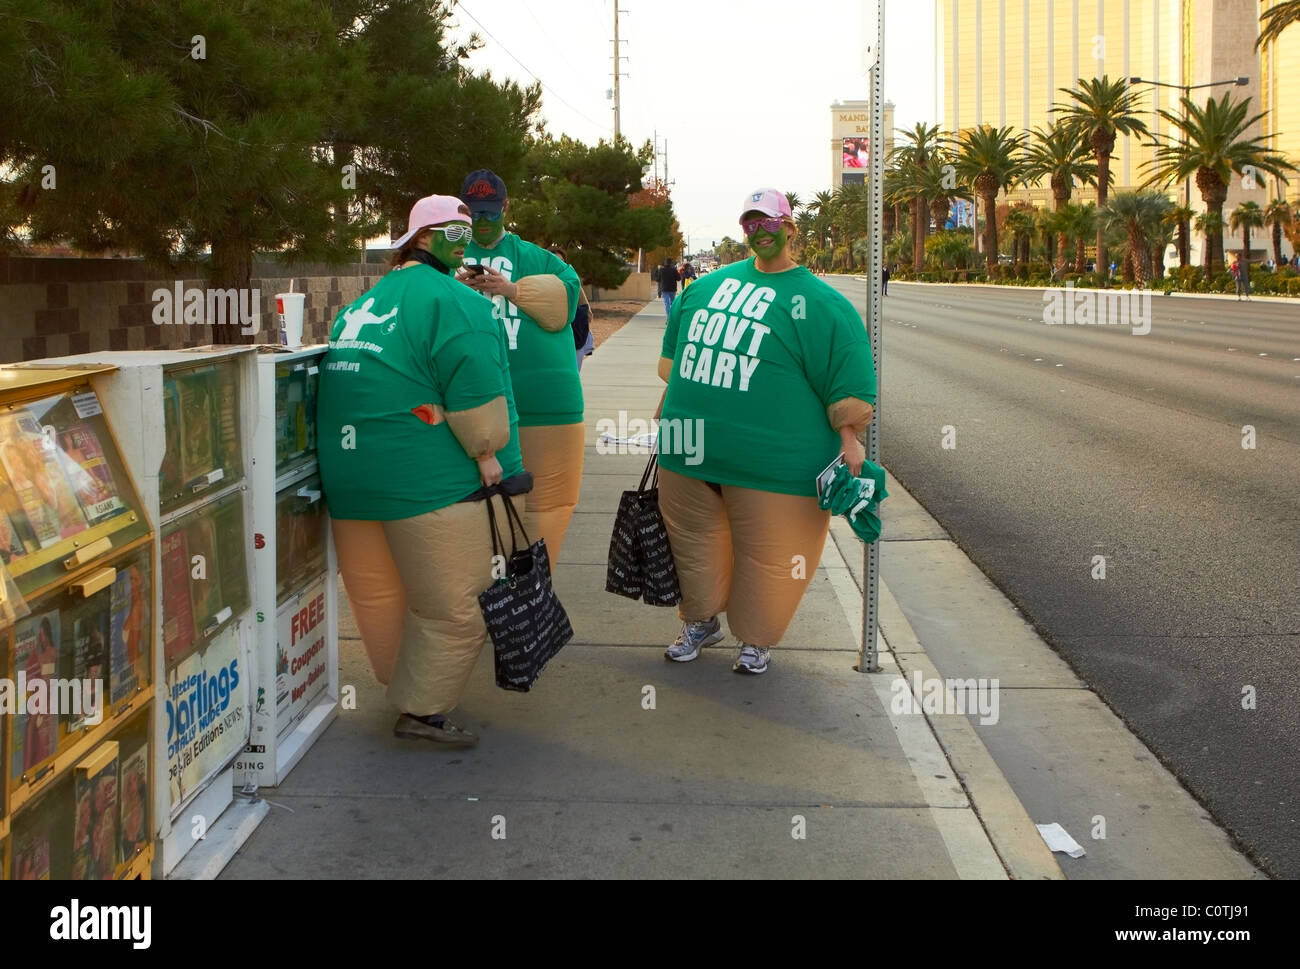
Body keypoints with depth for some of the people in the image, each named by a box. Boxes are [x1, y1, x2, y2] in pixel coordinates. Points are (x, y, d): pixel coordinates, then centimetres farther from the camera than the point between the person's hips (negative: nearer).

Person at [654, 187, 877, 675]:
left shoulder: (819, 304, -5)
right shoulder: (711, 283, 12)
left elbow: (850, 387, -8)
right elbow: (674, 352, 25)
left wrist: (849, 441, -15)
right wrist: (669, 406, 23)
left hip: (770, 464, -5)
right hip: (689, 451, 5)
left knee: (765, 558, 5)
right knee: (694, 543, 16)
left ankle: (756, 640, 28)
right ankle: (700, 621, 39)